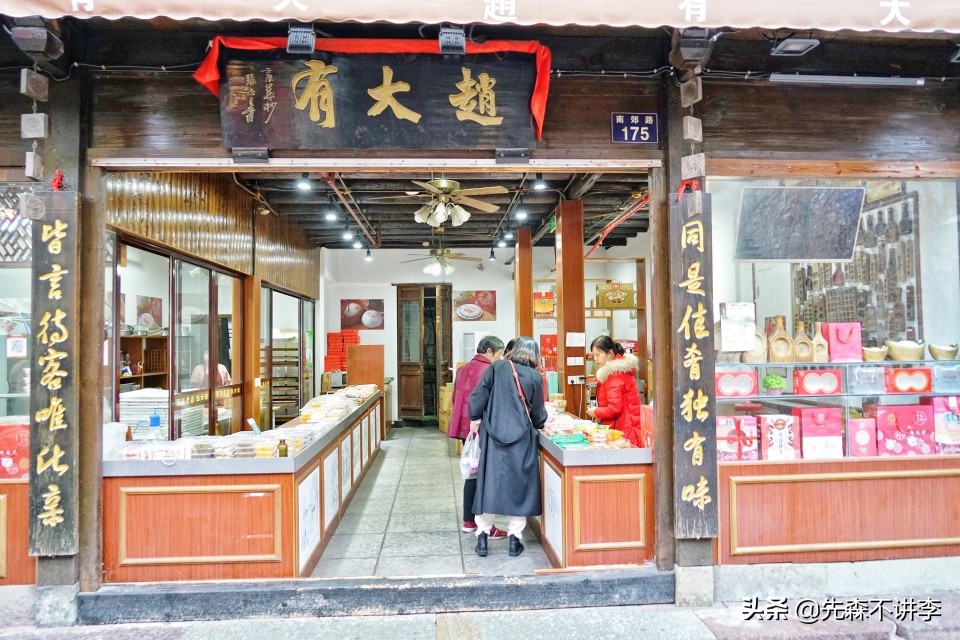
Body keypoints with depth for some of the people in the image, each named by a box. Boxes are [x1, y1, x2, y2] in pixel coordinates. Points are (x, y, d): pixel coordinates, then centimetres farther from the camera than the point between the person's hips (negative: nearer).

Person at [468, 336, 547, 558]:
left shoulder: (496, 368, 1)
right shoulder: (535, 377, -1)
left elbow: (478, 396, -3)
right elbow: (538, 414, 5)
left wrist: (475, 419, 8)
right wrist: (539, 424, 25)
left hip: (493, 435, 1)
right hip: (521, 438, -1)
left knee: (489, 483, 9)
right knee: (519, 485, 9)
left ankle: (482, 536, 13)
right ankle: (515, 539, 14)